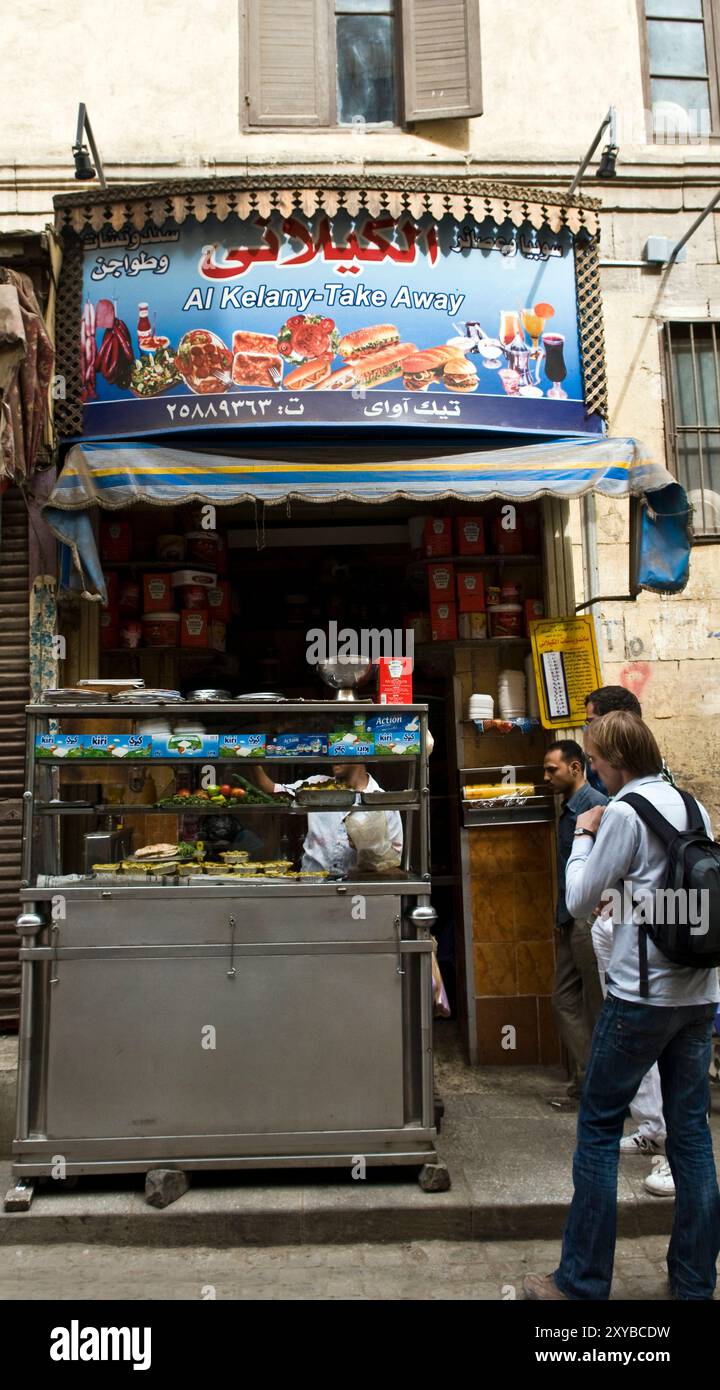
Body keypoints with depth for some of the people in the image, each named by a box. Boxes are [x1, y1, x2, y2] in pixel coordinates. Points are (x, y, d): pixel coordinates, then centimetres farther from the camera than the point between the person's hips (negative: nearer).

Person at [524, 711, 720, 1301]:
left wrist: (583, 837, 4)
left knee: (598, 1128, 4)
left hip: (641, 993, -7)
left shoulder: (625, 812, -13)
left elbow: (578, 898, -9)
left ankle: (582, 1281, 12)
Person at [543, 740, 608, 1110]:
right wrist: (561, 916, 16)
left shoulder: (595, 804, -14)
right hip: (570, 922, 10)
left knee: (598, 1006, 1)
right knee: (565, 1000, 11)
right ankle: (584, 1083, 19)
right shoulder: (567, 810, 16)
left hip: (591, 919, -10)